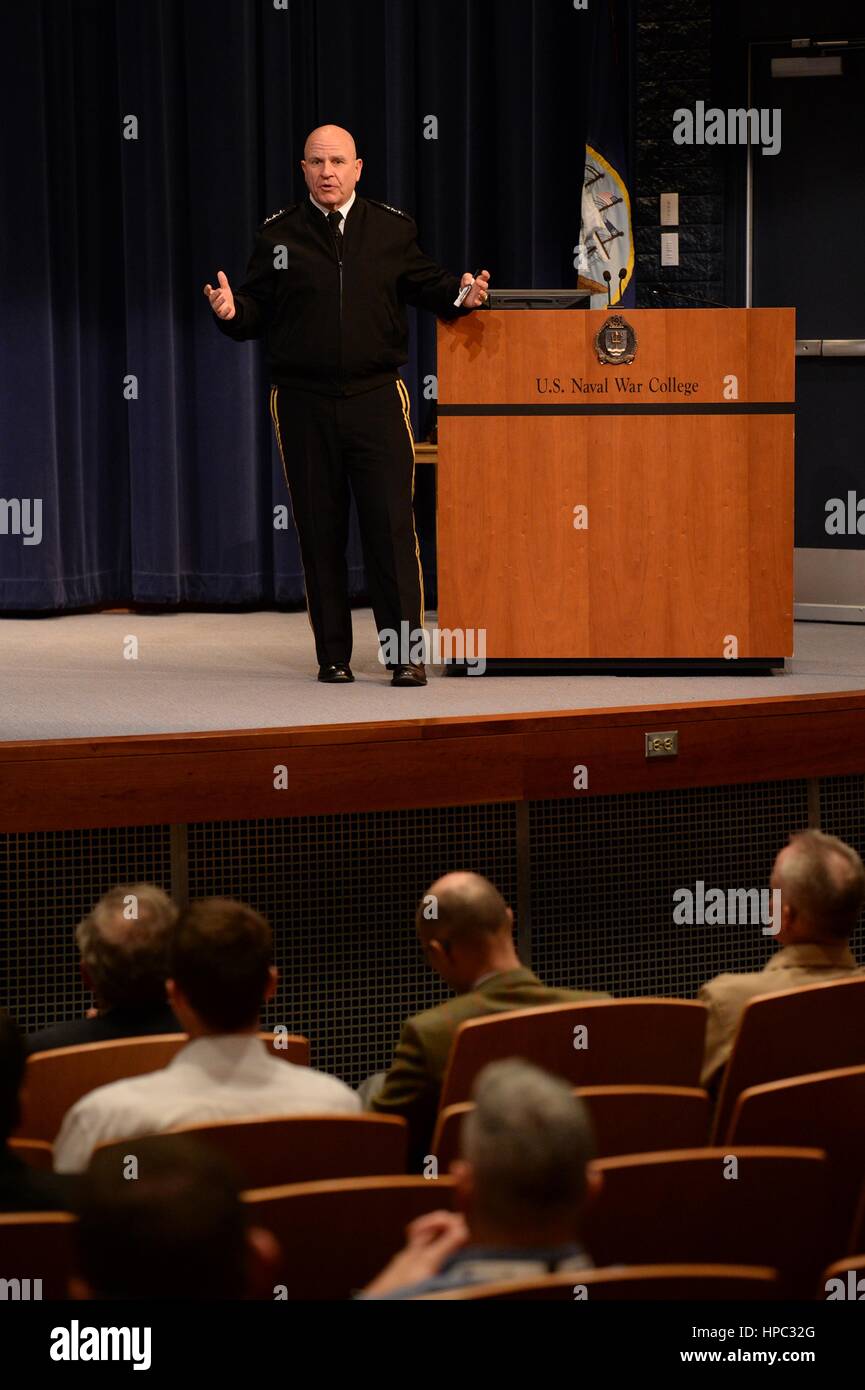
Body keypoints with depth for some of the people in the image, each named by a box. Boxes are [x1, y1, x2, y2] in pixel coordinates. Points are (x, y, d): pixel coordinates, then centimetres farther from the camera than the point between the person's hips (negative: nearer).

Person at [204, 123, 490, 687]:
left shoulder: (393, 228, 7)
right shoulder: (278, 235, 6)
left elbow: (424, 283, 11)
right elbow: (258, 311, 6)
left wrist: (459, 295, -10)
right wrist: (233, 311, -16)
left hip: (376, 398, -1)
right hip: (303, 403, 1)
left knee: (392, 524, -7)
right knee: (319, 531, 4)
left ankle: (406, 652, -3)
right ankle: (333, 655, 12)